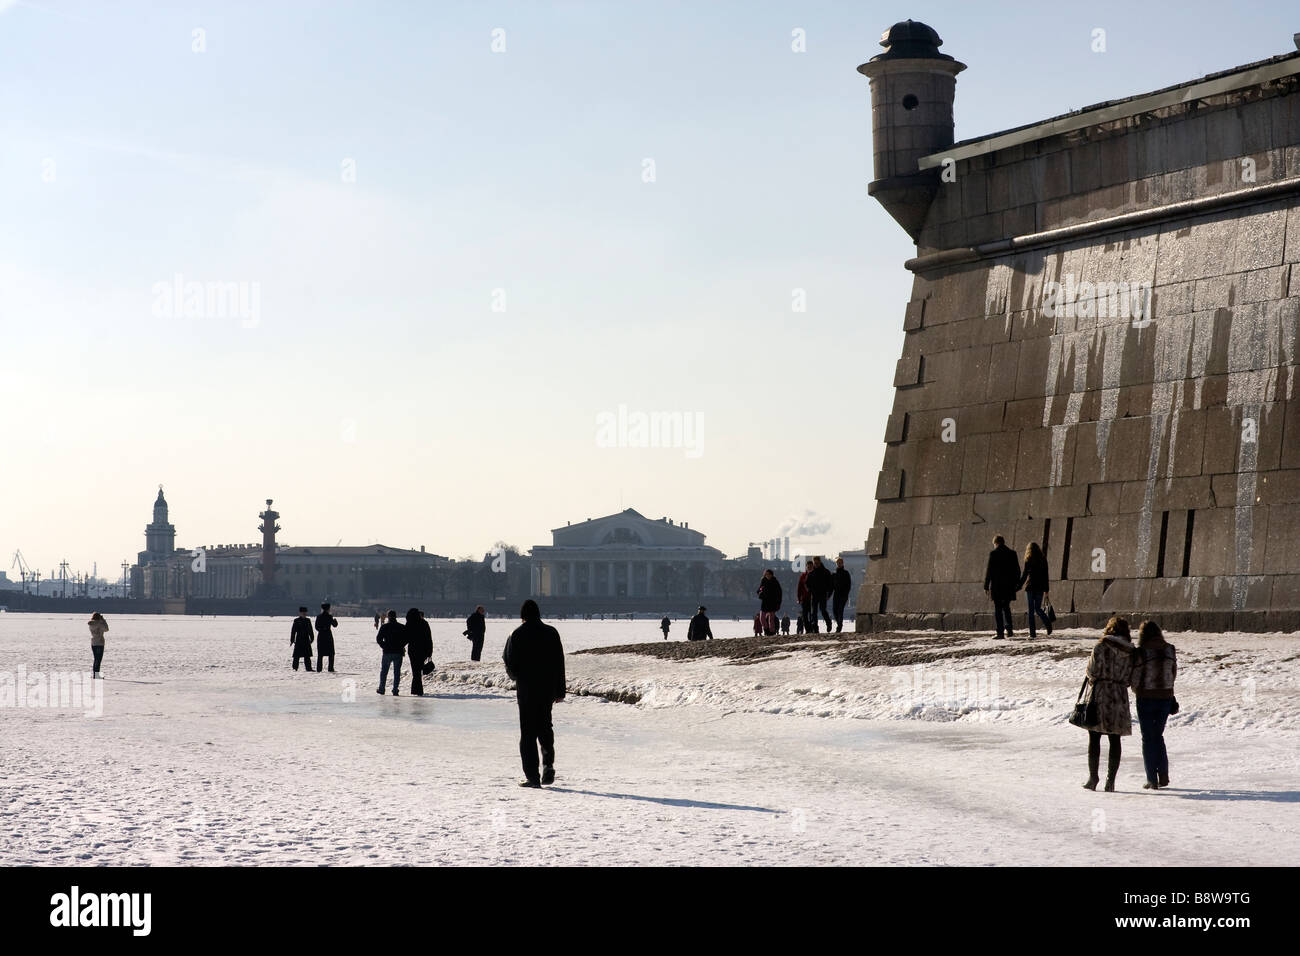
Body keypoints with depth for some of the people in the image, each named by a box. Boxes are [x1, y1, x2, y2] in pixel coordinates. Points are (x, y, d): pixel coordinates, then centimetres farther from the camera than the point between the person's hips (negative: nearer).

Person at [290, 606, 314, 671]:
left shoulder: (308, 620, 10)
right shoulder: (296, 620, -3)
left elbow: (310, 630, 14)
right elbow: (293, 631, -3)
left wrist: (311, 638, 12)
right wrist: (292, 640, -6)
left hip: (306, 640, 4)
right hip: (299, 640, -4)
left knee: (307, 655, 5)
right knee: (297, 655, -1)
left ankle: (308, 668, 7)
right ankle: (295, 668, 5)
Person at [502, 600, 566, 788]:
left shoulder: (518, 635, -7)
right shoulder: (551, 633, 2)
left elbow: (510, 662, -7)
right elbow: (559, 662, 4)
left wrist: (515, 676, 17)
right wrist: (560, 691, 9)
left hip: (526, 688, -3)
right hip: (548, 688, 3)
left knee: (528, 731, 1)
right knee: (544, 725, 19)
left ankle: (532, 776, -3)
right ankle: (548, 763, 2)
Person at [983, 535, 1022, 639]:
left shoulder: (993, 554, -7)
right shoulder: (1012, 553, 5)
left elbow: (988, 571, -7)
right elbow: (1017, 571, 7)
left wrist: (986, 586, -2)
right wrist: (1017, 585, 14)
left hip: (997, 586, -4)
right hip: (1009, 587, 4)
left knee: (998, 609, 1)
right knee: (1006, 607, 17)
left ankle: (1000, 633, -2)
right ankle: (1009, 630, 2)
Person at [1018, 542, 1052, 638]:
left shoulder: (1028, 560, -7)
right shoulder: (1043, 559, 6)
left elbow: (1024, 574, -8)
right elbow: (1046, 575, 10)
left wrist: (1019, 586, -2)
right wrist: (1046, 589, 16)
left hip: (1030, 587, -4)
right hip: (1040, 587, 4)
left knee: (1031, 610, -1)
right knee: (1038, 609, 17)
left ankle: (1032, 633, -4)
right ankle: (1049, 626, 0)